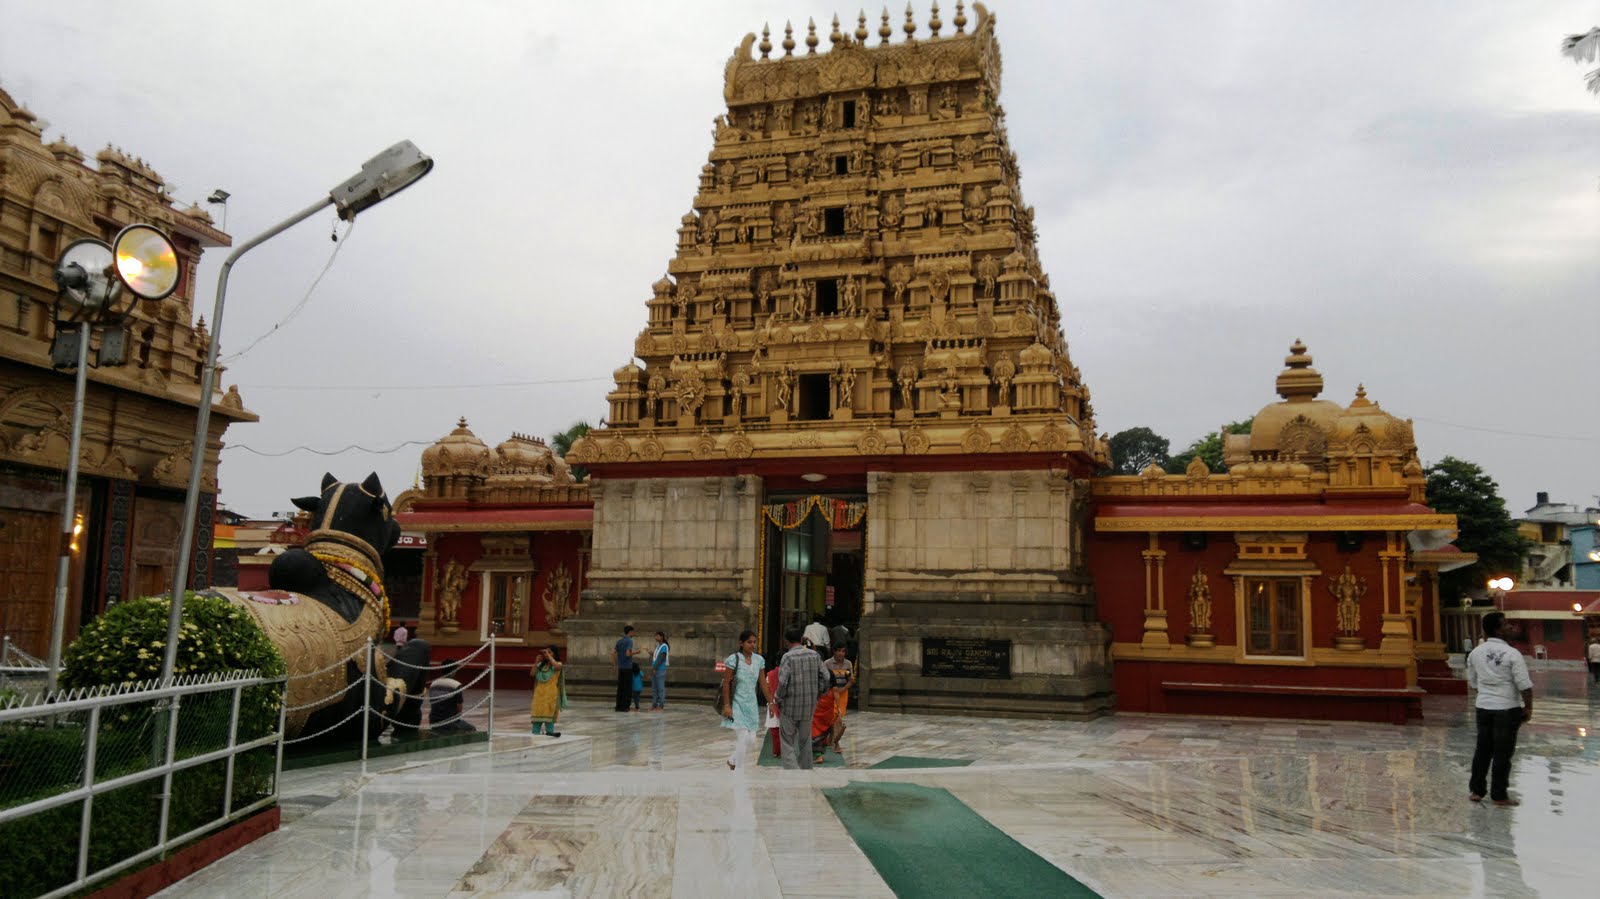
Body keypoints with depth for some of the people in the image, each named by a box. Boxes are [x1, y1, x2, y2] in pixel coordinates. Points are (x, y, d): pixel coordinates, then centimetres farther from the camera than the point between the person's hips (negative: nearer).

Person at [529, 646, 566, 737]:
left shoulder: (557, 664, 1)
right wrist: (537, 662, -3)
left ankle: (550, 730, -3)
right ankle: (535, 731, 3)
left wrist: (549, 656, -17)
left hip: (551, 693, -4)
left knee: (549, 712, -7)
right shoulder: (541, 665, 12)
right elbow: (532, 674, 1)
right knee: (537, 711, 0)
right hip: (540, 692, 4)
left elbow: (557, 666, -24)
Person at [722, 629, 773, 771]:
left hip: (751, 705, 5)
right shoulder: (734, 659, -12)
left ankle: (732, 761, 31)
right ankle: (738, 772, 6)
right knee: (742, 737, -9)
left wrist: (770, 702, 7)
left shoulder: (758, 660, 4)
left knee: (751, 739, 5)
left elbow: (763, 683, 9)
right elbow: (726, 683, -10)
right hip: (737, 704, -5)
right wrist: (727, 705, -13)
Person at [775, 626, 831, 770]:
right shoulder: (814, 655, 1)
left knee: (787, 741, 5)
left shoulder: (788, 657, -13)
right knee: (805, 740, 19)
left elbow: (782, 682, -20)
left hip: (790, 705, -5)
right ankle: (806, 770, 25)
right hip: (809, 705, 5)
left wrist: (778, 699, -4)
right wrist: (819, 693, 14)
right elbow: (825, 678, 2)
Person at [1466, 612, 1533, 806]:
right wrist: (1528, 707, -1)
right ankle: (1498, 795, 13)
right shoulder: (1512, 654, -14)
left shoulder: (1475, 654, 0)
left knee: (1482, 749, 15)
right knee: (1502, 753, 5)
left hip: (1484, 707, 4)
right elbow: (1524, 685, -14)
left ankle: (1475, 790, 20)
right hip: (1507, 708, -4)